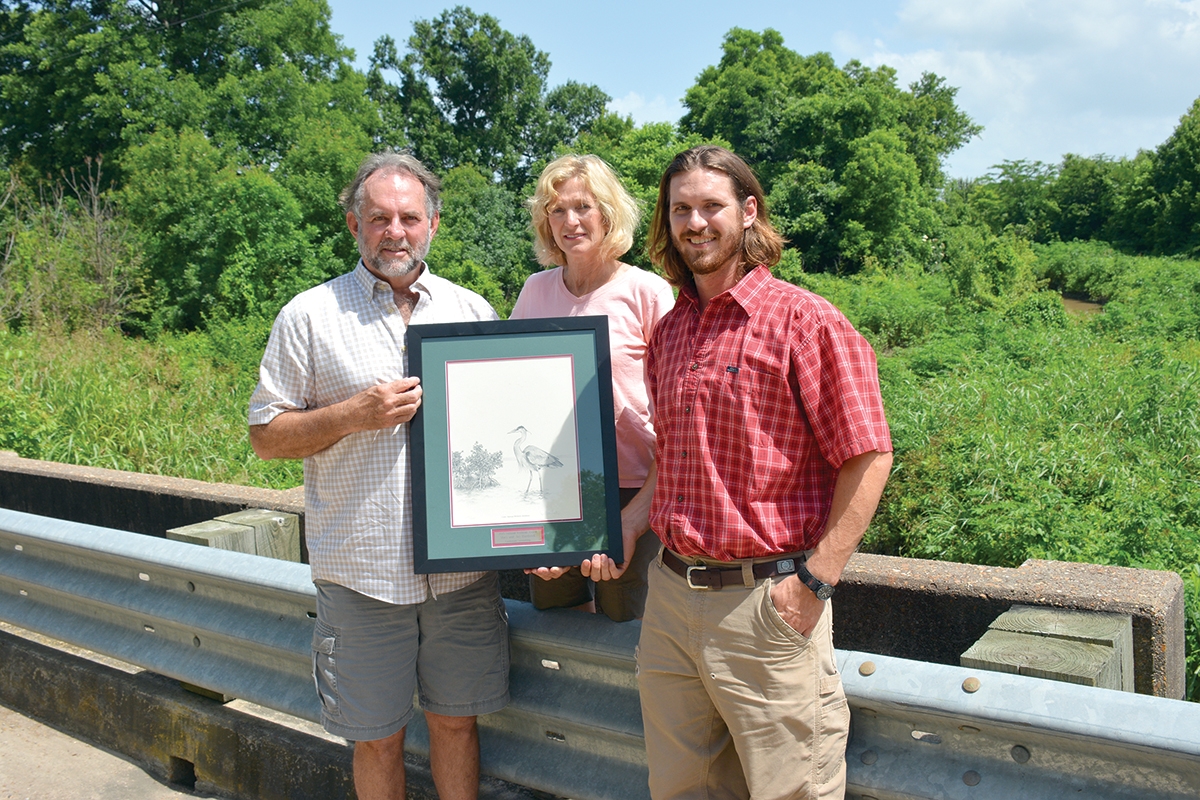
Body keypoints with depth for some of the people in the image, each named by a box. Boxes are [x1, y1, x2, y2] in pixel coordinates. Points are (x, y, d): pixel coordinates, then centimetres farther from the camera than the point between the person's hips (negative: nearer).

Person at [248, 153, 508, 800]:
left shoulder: (472, 311, 8)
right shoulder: (310, 315, 1)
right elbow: (265, 435, 1)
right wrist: (354, 414, -14)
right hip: (361, 570, -1)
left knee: (456, 720, 15)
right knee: (376, 736, 12)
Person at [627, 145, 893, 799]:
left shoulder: (803, 320, -9)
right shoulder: (668, 332, 12)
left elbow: (868, 458, -12)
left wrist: (815, 581, -15)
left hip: (766, 603, -6)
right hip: (669, 598, 7)